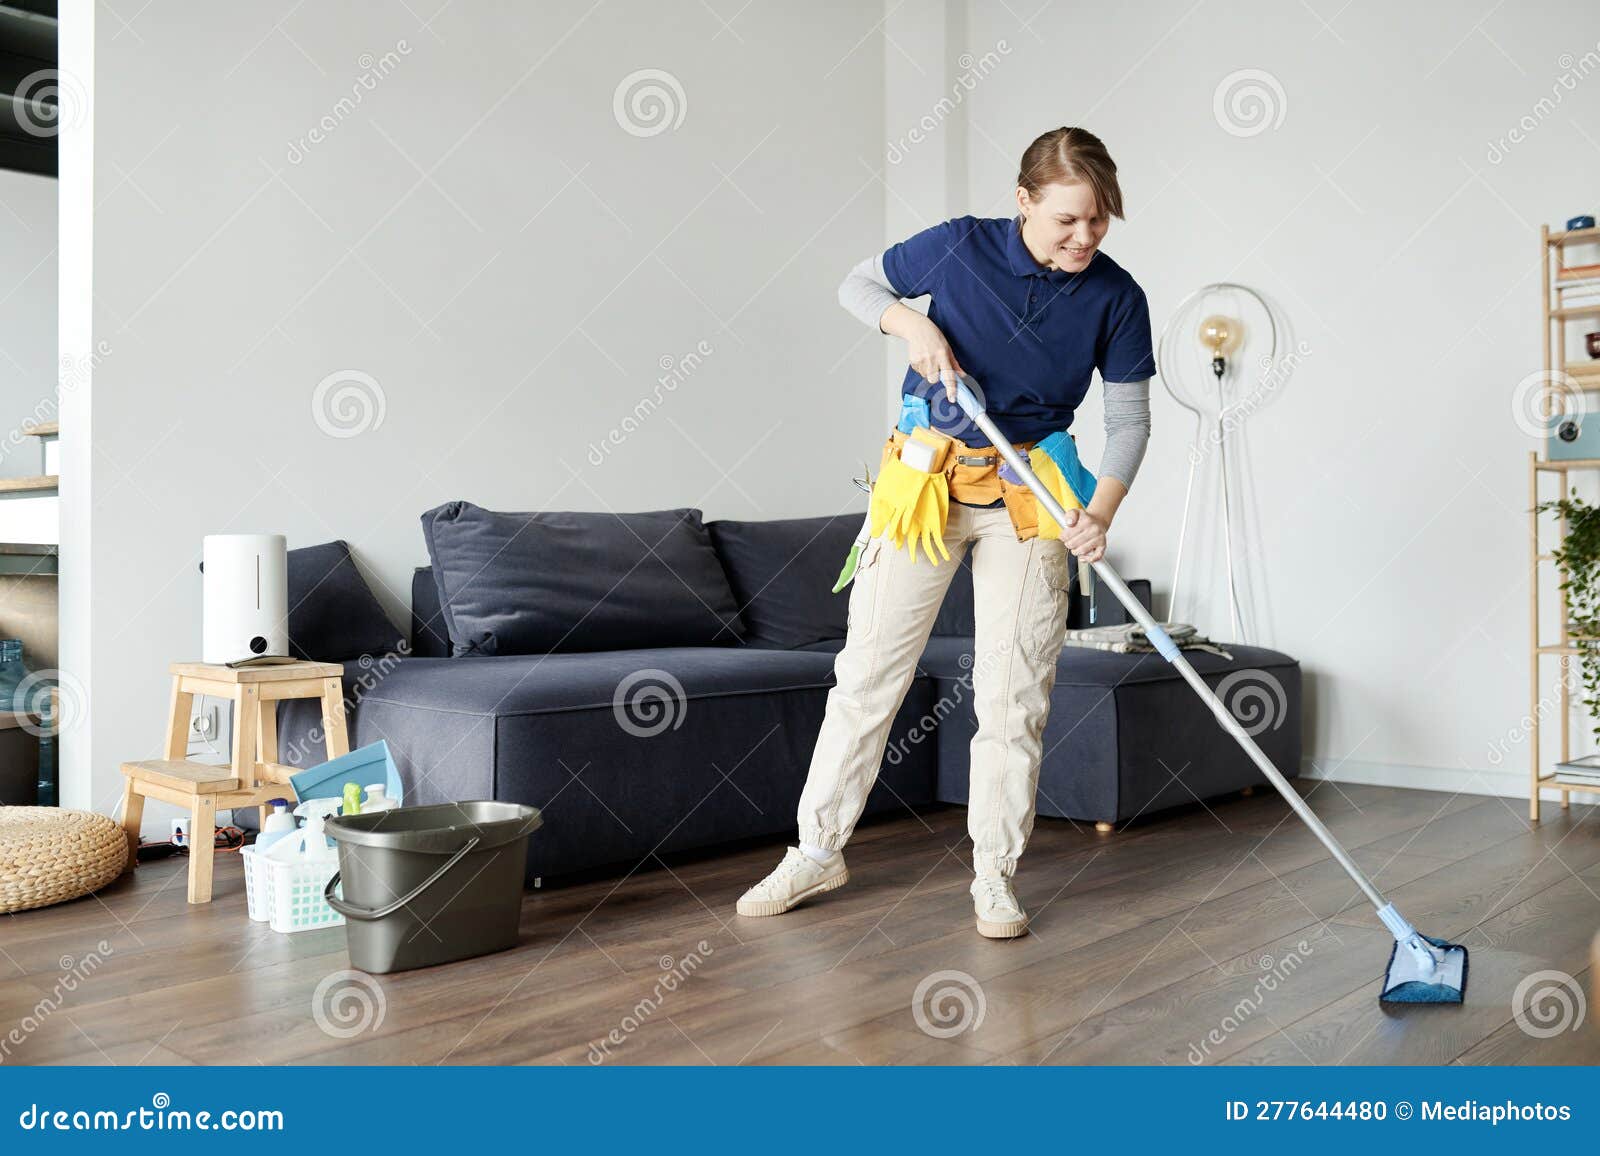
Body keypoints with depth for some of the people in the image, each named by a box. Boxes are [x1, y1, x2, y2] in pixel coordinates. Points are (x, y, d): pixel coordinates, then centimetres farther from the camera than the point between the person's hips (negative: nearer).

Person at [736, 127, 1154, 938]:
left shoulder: (1115, 297, -6)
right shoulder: (963, 246, -9)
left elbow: (1128, 419, -3)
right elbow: (858, 285, 5)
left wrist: (1099, 514, -19)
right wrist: (914, 326, -16)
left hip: (1030, 495, 1)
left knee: (1014, 692, 1)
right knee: (870, 667, 2)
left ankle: (995, 876, 16)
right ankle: (819, 851, 16)